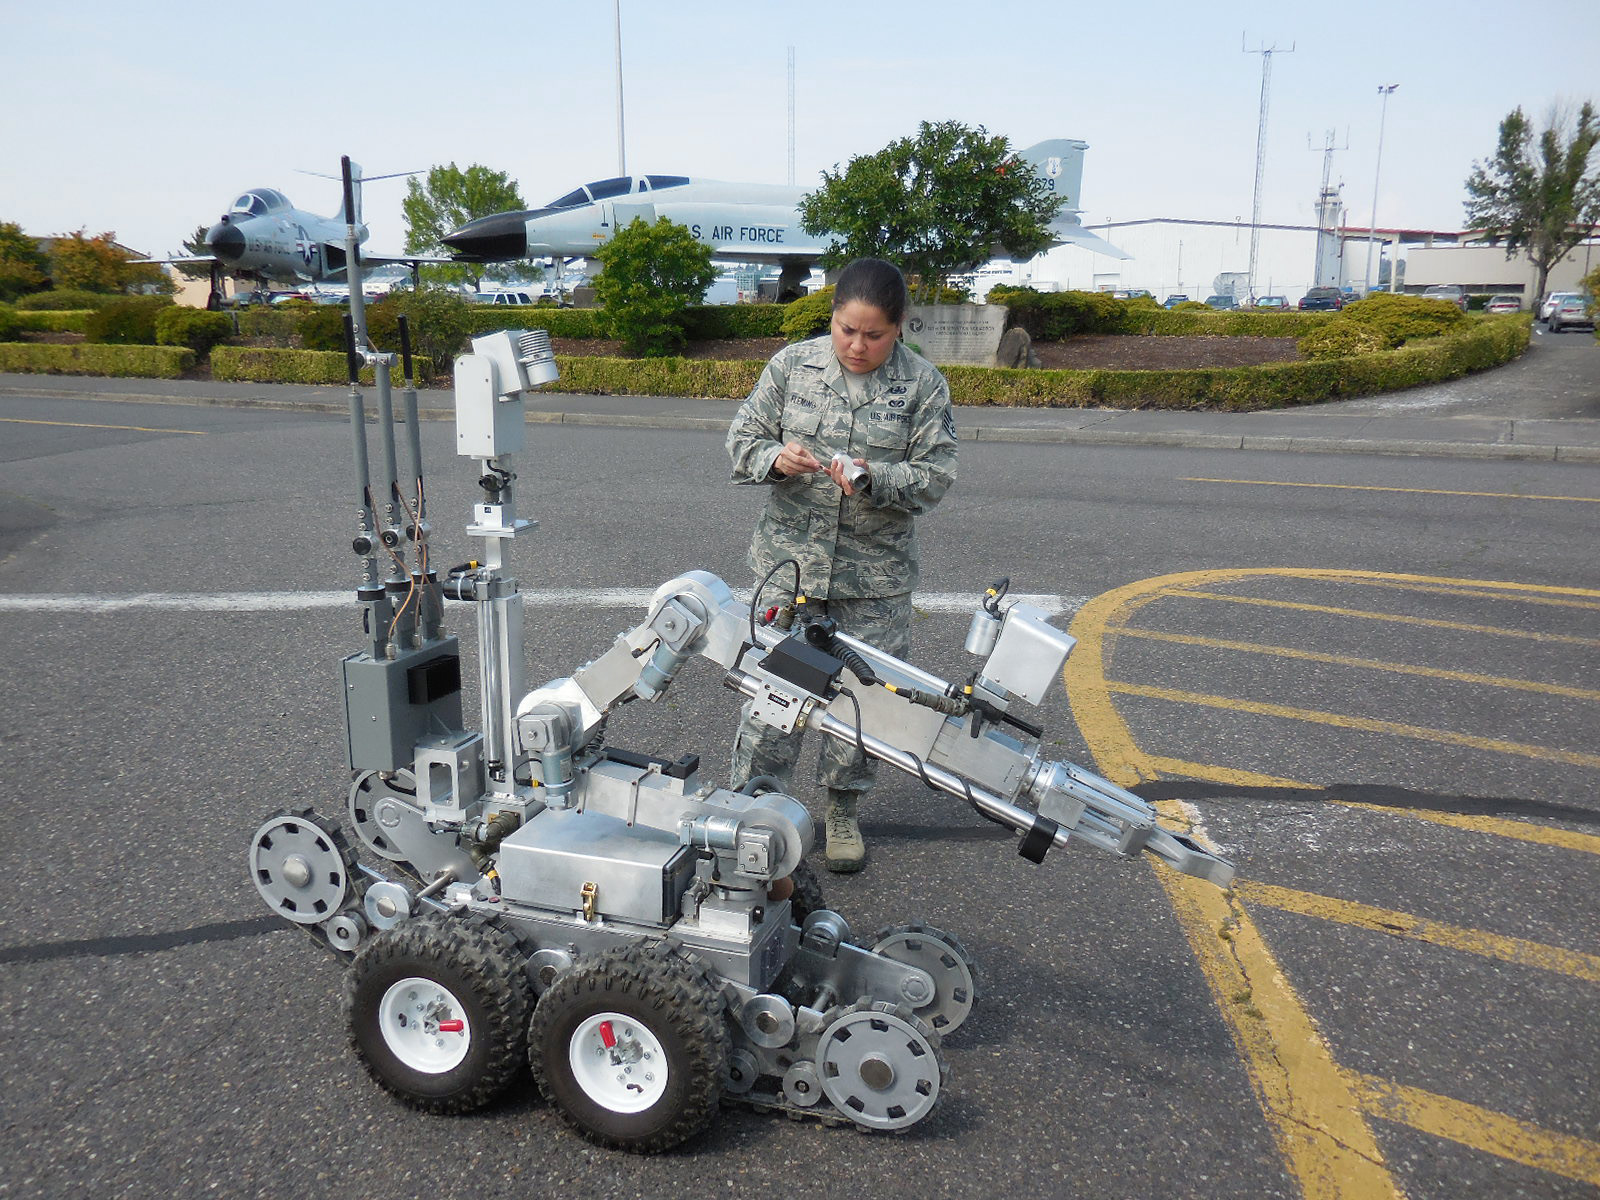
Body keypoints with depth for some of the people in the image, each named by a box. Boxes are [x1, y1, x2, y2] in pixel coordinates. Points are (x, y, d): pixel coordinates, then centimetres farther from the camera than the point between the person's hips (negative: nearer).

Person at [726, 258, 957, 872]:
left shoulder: (924, 384, -2)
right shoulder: (791, 364, 1)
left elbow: (936, 473, -4)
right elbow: (743, 437, 5)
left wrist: (873, 478, -22)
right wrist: (775, 459, -17)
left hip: (875, 575, 0)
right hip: (788, 561, 0)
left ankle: (842, 810, 30)